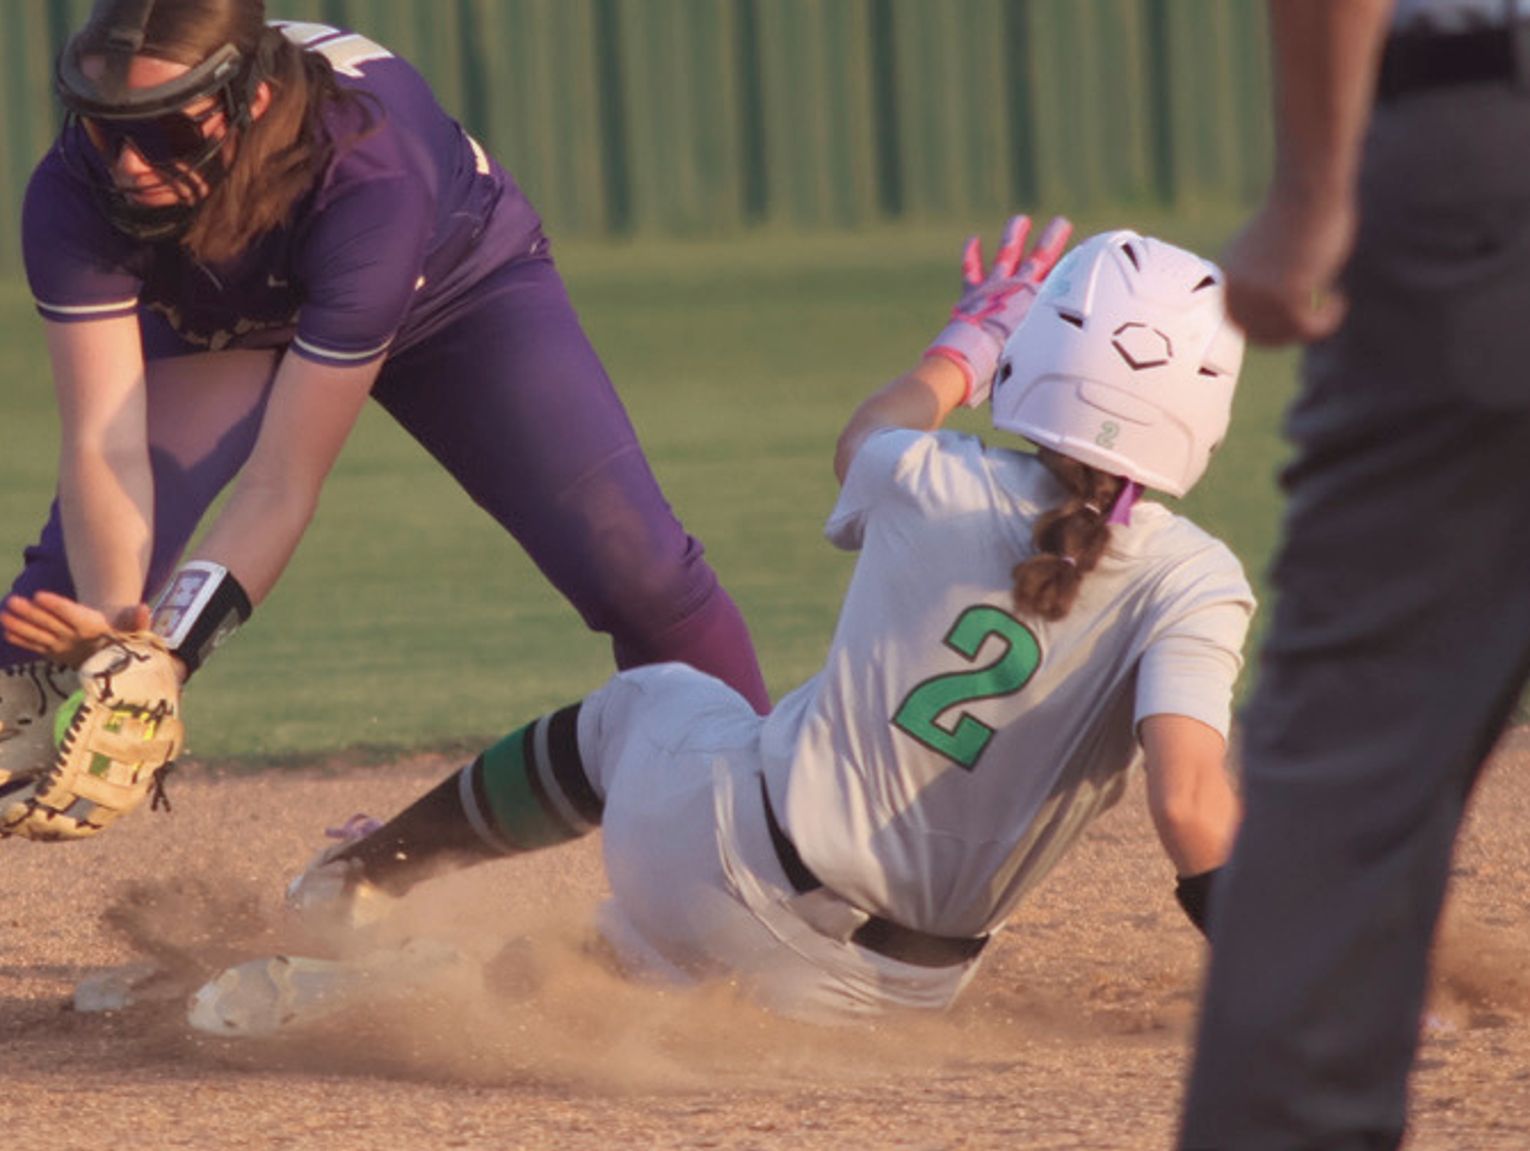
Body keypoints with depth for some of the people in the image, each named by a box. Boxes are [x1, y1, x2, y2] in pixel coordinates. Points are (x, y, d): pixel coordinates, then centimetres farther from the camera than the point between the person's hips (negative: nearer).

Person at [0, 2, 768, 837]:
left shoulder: (367, 180, -44)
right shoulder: (73, 193, -37)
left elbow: (284, 484, -42)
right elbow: (104, 446, -41)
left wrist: (170, 644, -56)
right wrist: (111, 621, -60)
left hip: (458, 288, -2)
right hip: (214, 327, 2)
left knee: (637, 570, -15)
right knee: (77, 573, -23)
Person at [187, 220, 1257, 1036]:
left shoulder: (929, 486, -11)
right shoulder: (1189, 582, -18)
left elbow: (866, 440, 16)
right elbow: (1194, 807, -30)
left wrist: (972, 339, 33)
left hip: (720, 862, 0)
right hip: (897, 983, 0)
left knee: (651, 701, 34)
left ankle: (365, 874, 48)